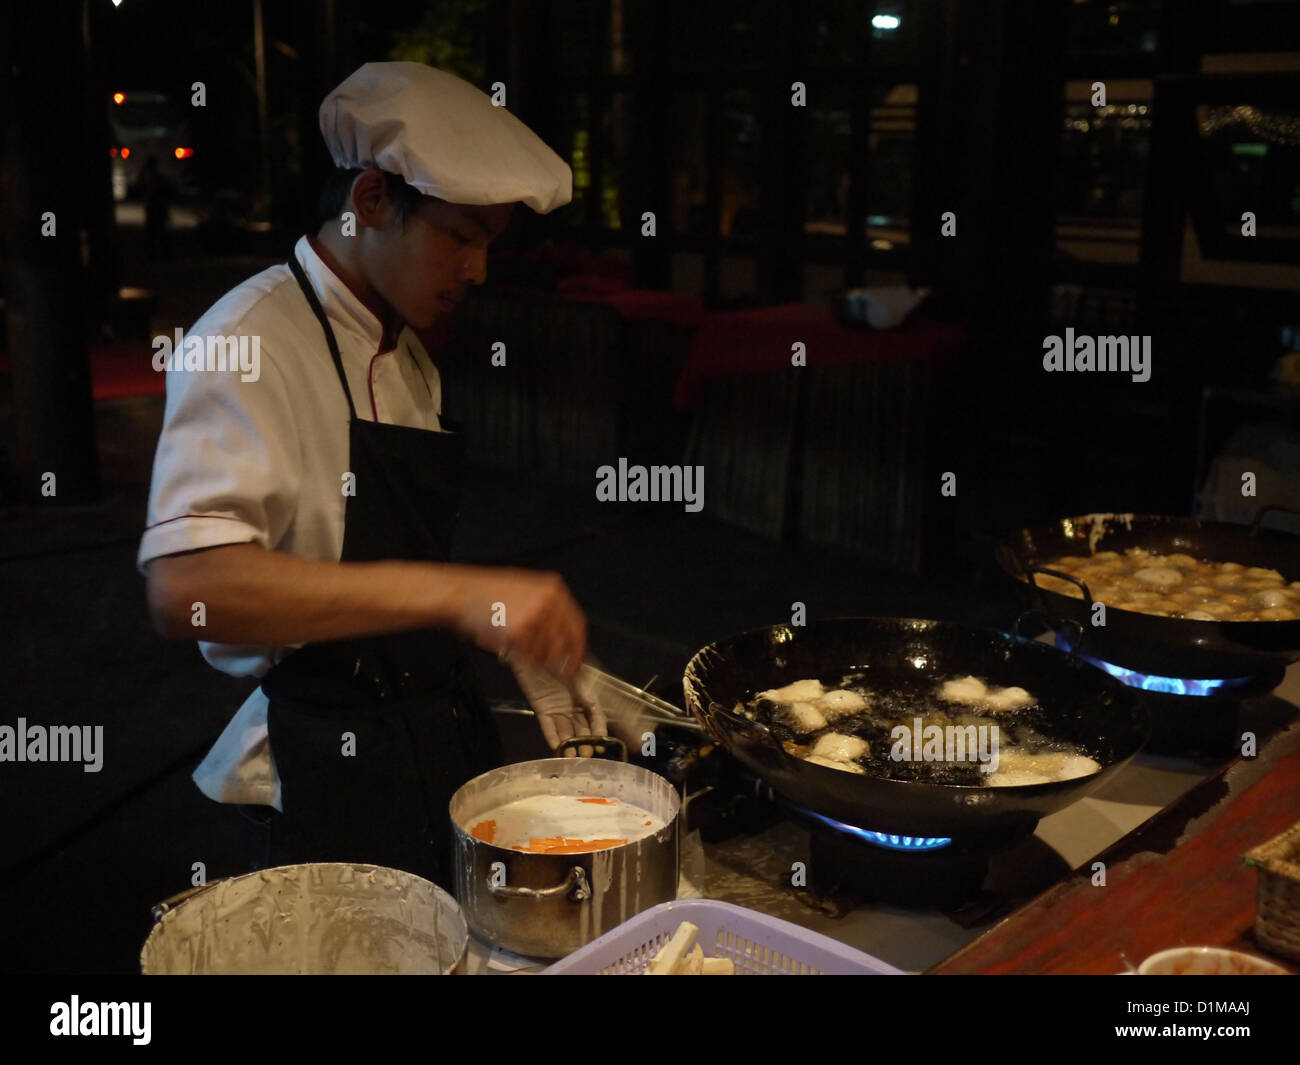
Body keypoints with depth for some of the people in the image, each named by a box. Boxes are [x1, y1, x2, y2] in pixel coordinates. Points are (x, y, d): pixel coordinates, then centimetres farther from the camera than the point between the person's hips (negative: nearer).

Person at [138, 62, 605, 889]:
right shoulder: (250, 340, -15)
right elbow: (188, 589, -30)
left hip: (449, 731, 8)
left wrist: (526, 639, 7)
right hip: (328, 768, -7)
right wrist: (455, 592, -36)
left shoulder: (412, 362, 12)